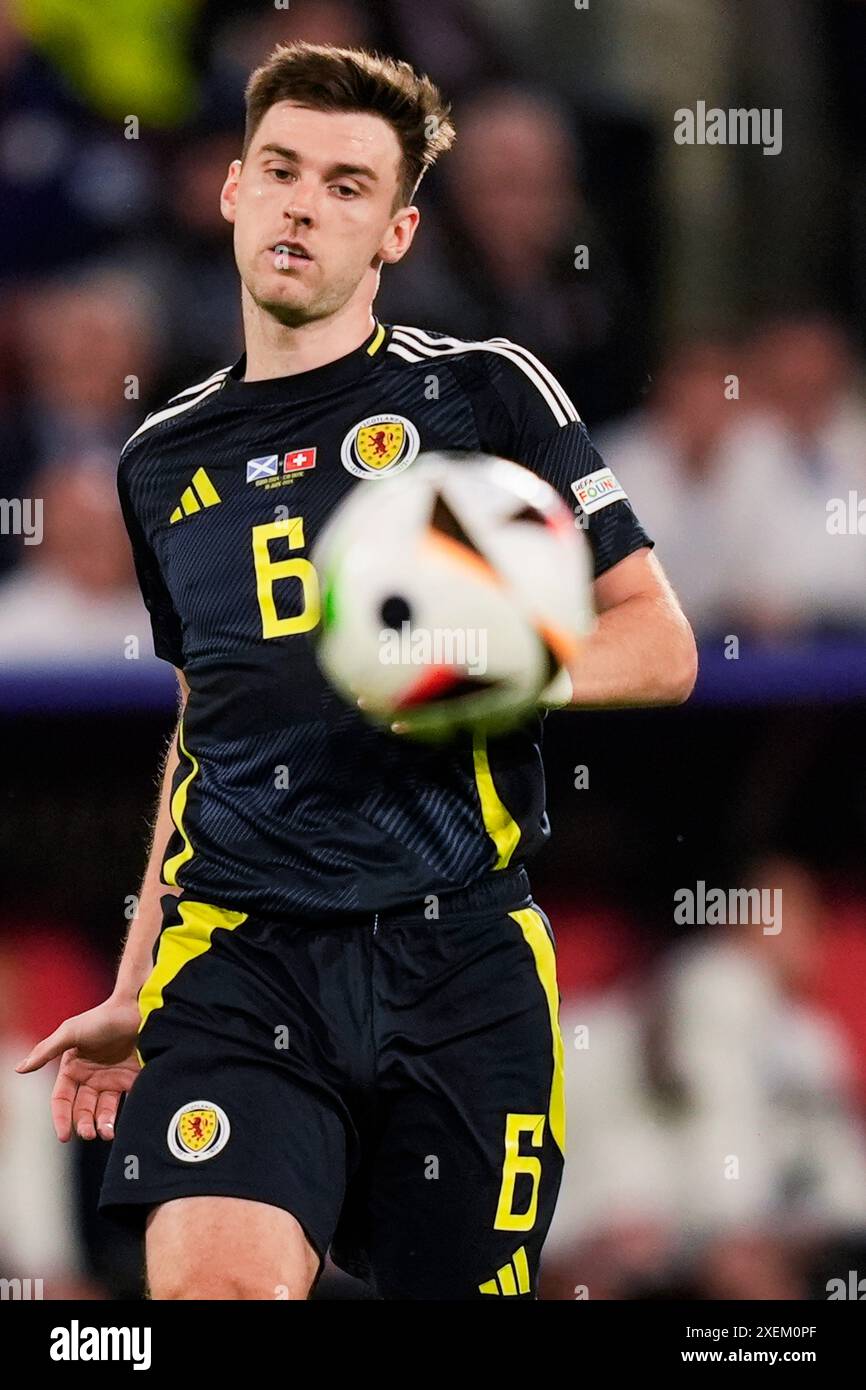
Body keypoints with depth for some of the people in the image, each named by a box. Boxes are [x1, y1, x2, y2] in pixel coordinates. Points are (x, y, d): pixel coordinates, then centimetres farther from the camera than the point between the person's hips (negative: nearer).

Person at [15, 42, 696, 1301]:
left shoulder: (483, 392, 4)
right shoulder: (166, 462, 16)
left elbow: (658, 647, 3)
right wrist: (132, 996, 26)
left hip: (456, 956, -2)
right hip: (239, 958, 2)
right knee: (212, 1276, -23)